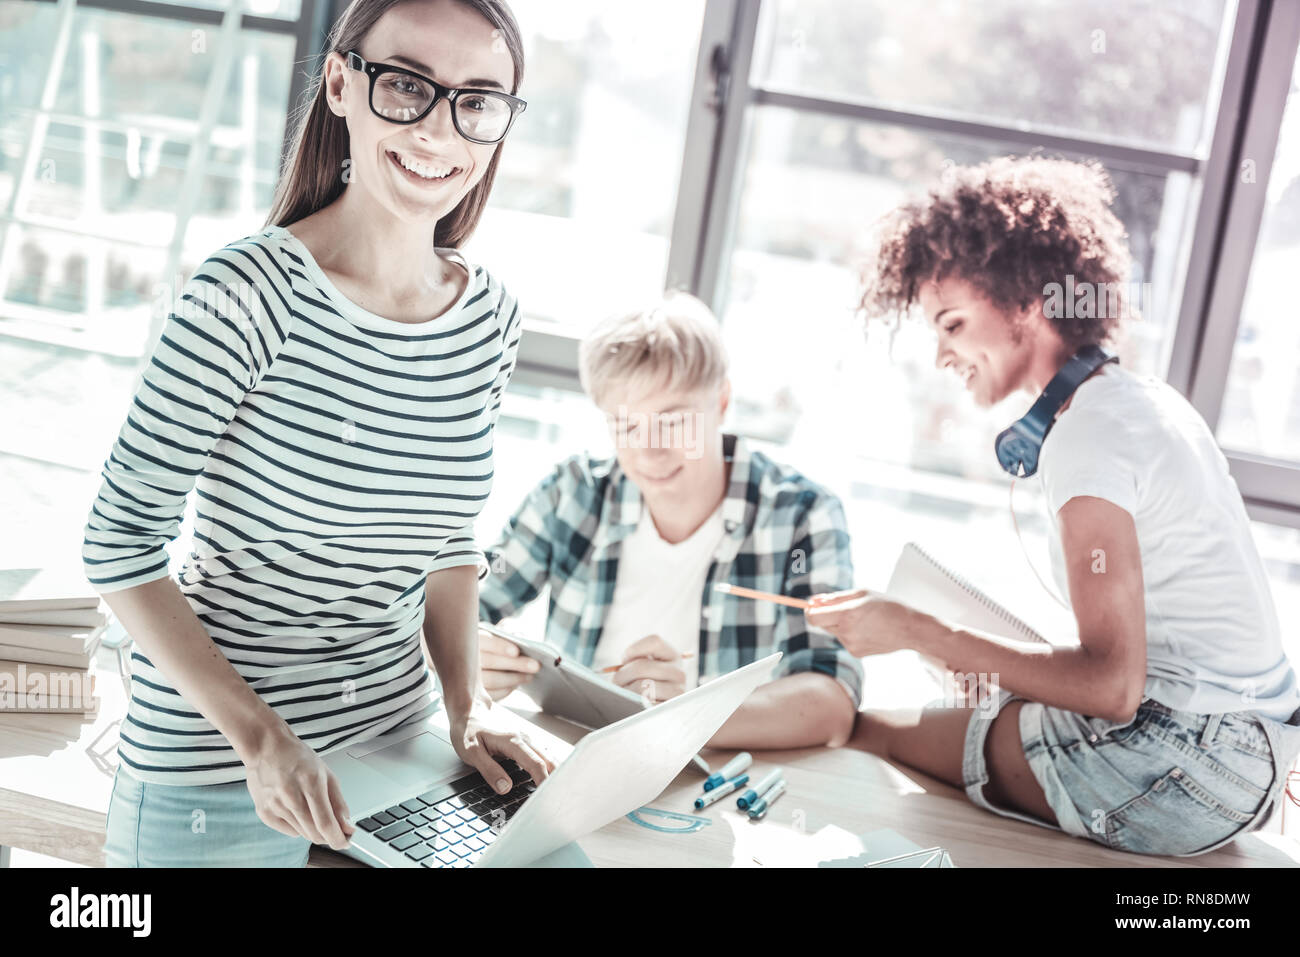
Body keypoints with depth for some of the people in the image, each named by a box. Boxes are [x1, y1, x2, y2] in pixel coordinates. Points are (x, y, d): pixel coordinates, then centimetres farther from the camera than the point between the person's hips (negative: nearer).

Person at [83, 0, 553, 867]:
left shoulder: (493, 318, -2)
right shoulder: (249, 294, -19)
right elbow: (120, 541, -14)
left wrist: (468, 705, -2)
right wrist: (259, 736, -19)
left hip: (395, 746, 5)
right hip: (213, 770, -5)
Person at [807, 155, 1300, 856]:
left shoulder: (1087, 435, -18)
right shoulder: (1147, 399, 11)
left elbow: (1112, 685, -23)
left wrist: (917, 633, -19)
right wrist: (982, 656, 13)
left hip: (1176, 763, -10)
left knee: (866, 732, -4)